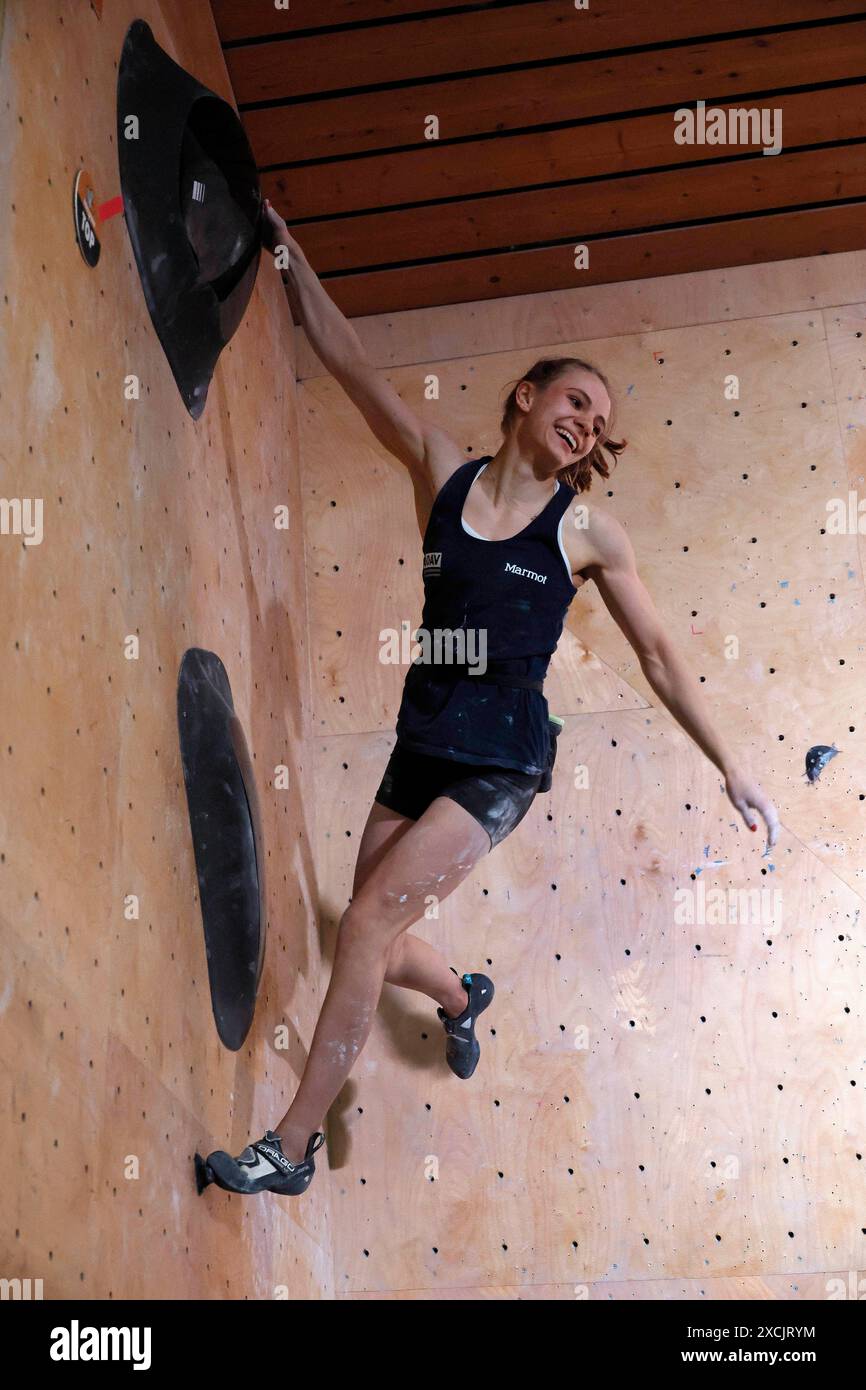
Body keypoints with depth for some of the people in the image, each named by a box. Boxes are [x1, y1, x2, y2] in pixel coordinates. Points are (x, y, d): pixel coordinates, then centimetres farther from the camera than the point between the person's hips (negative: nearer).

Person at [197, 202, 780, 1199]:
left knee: (366, 925, -14)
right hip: (420, 749, 4)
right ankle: (463, 998, 46)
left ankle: (292, 1146, -1)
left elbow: (658, 654, 2)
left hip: (501, 764, -4)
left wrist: (729, 764, 1)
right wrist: (282, 241, 0)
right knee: (376, 945, 8)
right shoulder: (441, 470, 1)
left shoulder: (588, 533, -3)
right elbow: (345, 357, 2)